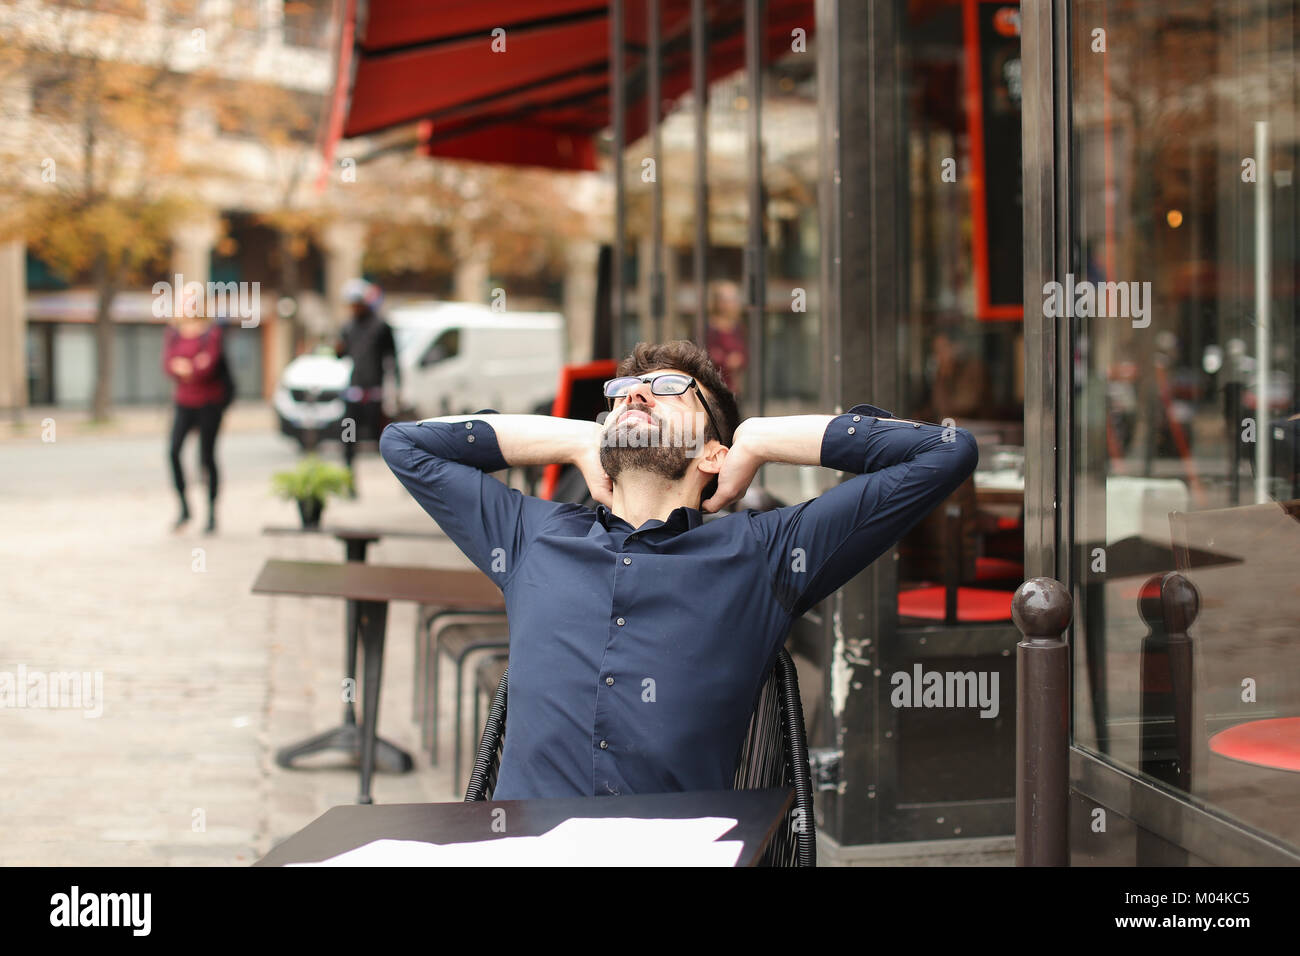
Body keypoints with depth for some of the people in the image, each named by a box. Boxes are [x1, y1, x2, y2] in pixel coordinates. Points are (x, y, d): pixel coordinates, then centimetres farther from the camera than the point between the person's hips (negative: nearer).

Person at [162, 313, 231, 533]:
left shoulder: (212, 331, -6)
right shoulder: (172, 332, 9)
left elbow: (209, 367, -16)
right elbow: (168, 364, -1)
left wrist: (183, 368, -10)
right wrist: (194, 367, -16)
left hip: (210, 401, -4)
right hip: (184, 401, 4)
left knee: (207, 457, -2)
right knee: (174, 451, -14)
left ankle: (212, 514, 10)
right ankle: (184, 508, -3)